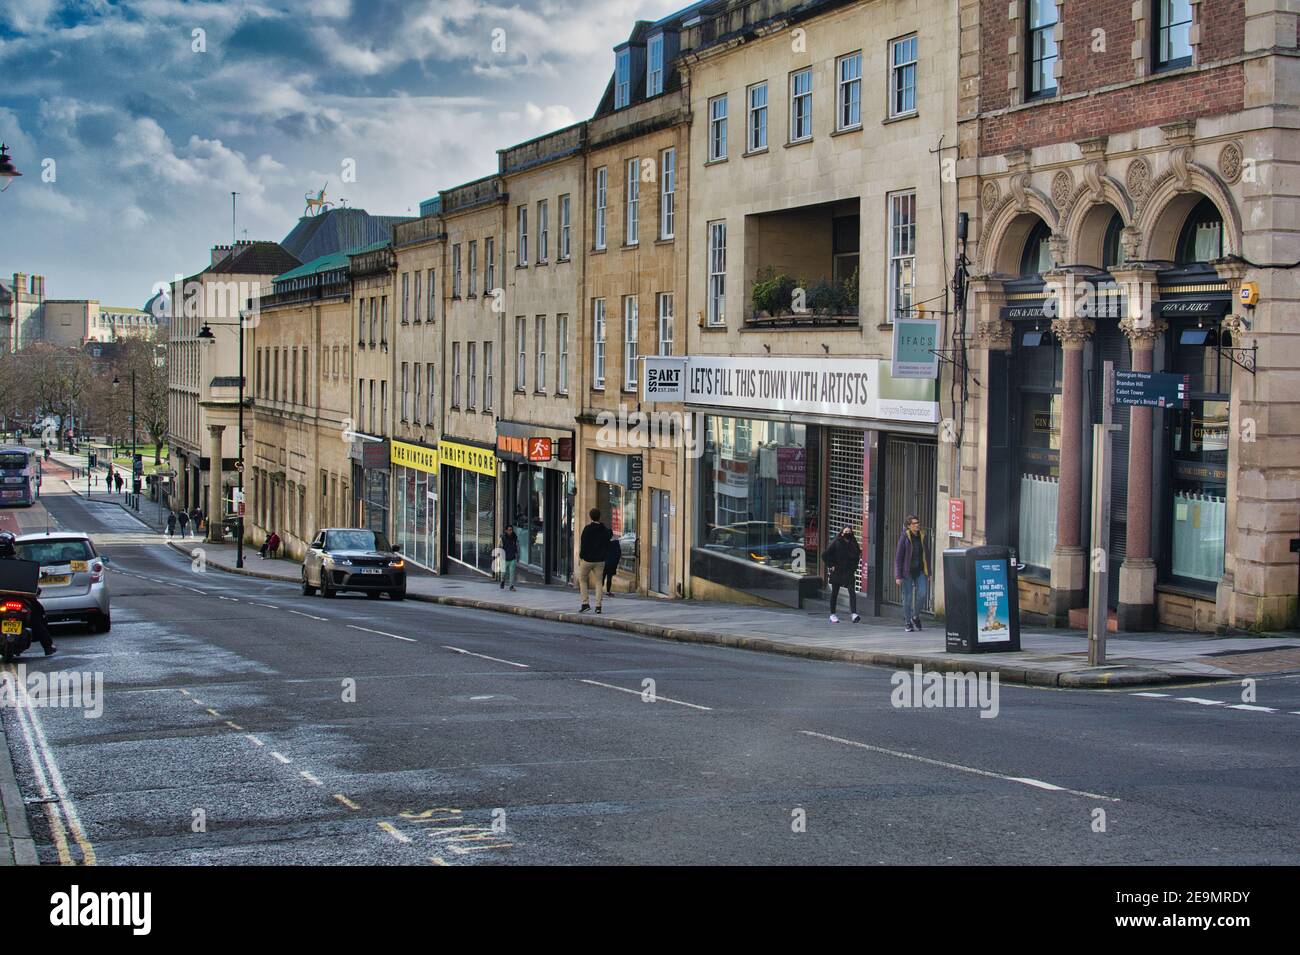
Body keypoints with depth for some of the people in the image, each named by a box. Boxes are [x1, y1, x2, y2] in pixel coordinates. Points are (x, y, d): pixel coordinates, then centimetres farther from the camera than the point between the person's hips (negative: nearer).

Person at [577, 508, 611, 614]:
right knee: (598, 582, 8)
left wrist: (580, 557, -5)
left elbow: (583, 544, -13)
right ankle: (598, 606, 1)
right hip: (600, 560, 3)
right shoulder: (605, 530, 1)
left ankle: (585, 603, 1)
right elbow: (607, 545, 8)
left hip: (587, 559, -3)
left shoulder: (587, 529, -13)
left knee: (582, 580, 12)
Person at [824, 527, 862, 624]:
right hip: (836, 572, -2)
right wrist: (831, 566, -8)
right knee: (834, 593, 7)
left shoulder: (854, 544, 6)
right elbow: (825, 555, -4)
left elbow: (857, 557, 15)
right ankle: (833, 614, 19)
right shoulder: (836, 543, -3)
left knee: (852, 592, -13)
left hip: (848, 572, 2)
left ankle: (854, 614, -20)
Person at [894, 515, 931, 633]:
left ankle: (915, 616, 14)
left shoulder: (923, 537, 5)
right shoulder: (904, 538, -8)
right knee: (907, 597, 1)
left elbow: (926, 556, 14)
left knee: (922, 594, -10)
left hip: (920, 571, 3)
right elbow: (898, 557, -7)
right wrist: (898, 576, -11)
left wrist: (928, 573, 13)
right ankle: (908, 622, 14)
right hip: (907, 572, -3)